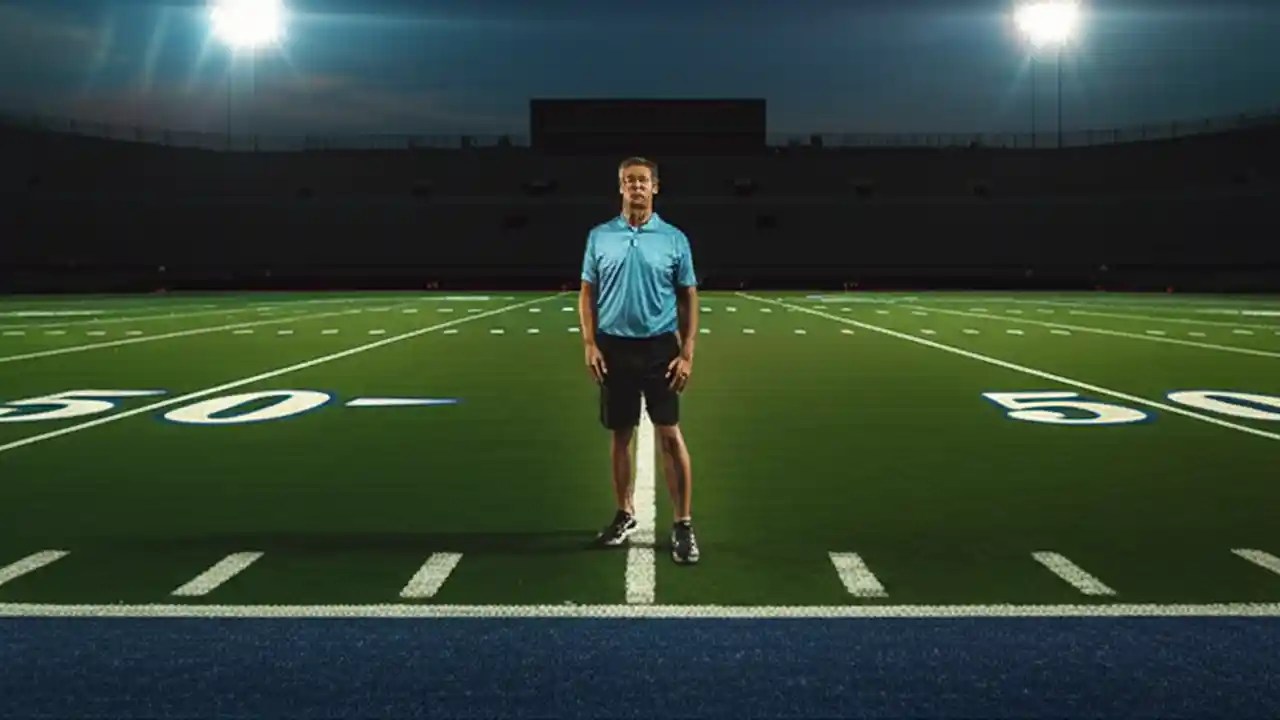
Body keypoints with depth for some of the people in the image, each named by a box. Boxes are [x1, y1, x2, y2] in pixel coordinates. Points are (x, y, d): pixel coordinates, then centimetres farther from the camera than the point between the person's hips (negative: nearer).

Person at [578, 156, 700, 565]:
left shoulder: (674, 239, 1)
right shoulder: (600, 236, 5)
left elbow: (688, 299, 3)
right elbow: (587, 294, 8)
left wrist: (687, 353, -5)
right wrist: (590, 345, -2)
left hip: (660, 348, -2)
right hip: (614, 347, 2)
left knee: (670, 435, -4)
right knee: (619, 435, 9)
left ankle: (683, 525, 2)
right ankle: (625, 515, 23)